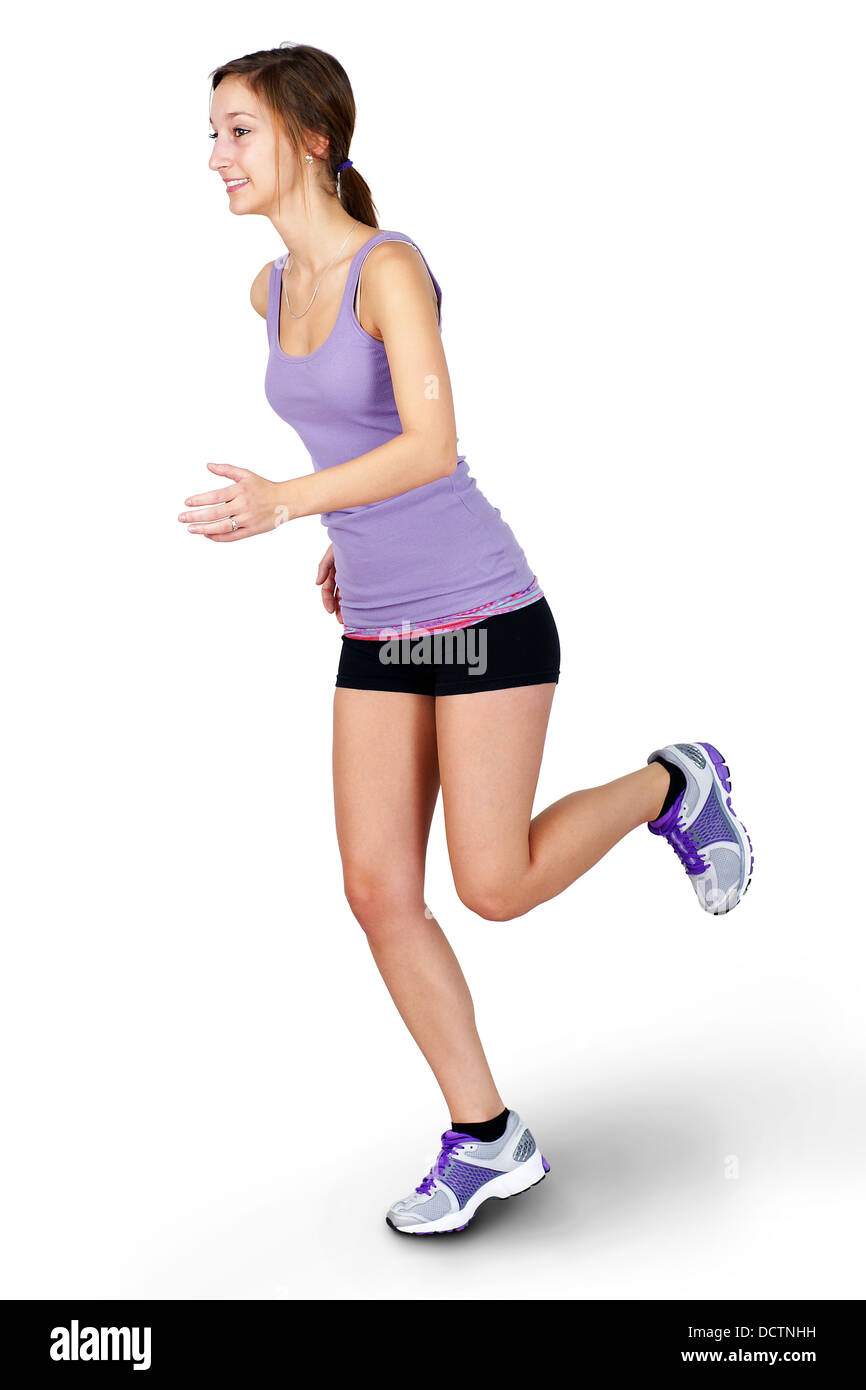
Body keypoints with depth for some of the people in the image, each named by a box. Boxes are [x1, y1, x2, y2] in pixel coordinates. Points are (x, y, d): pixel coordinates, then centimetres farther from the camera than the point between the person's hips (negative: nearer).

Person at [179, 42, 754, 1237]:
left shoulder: (394, 266, -14)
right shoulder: (273, 287, 9)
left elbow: (434, 445, -25)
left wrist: (285, 505, -35)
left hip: (485, 613, -7)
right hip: (380, 633, 7)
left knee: (496, 888, -7)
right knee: (379, 893, -1)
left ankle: (671, 787, 20)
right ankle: (488, 1138, 14)